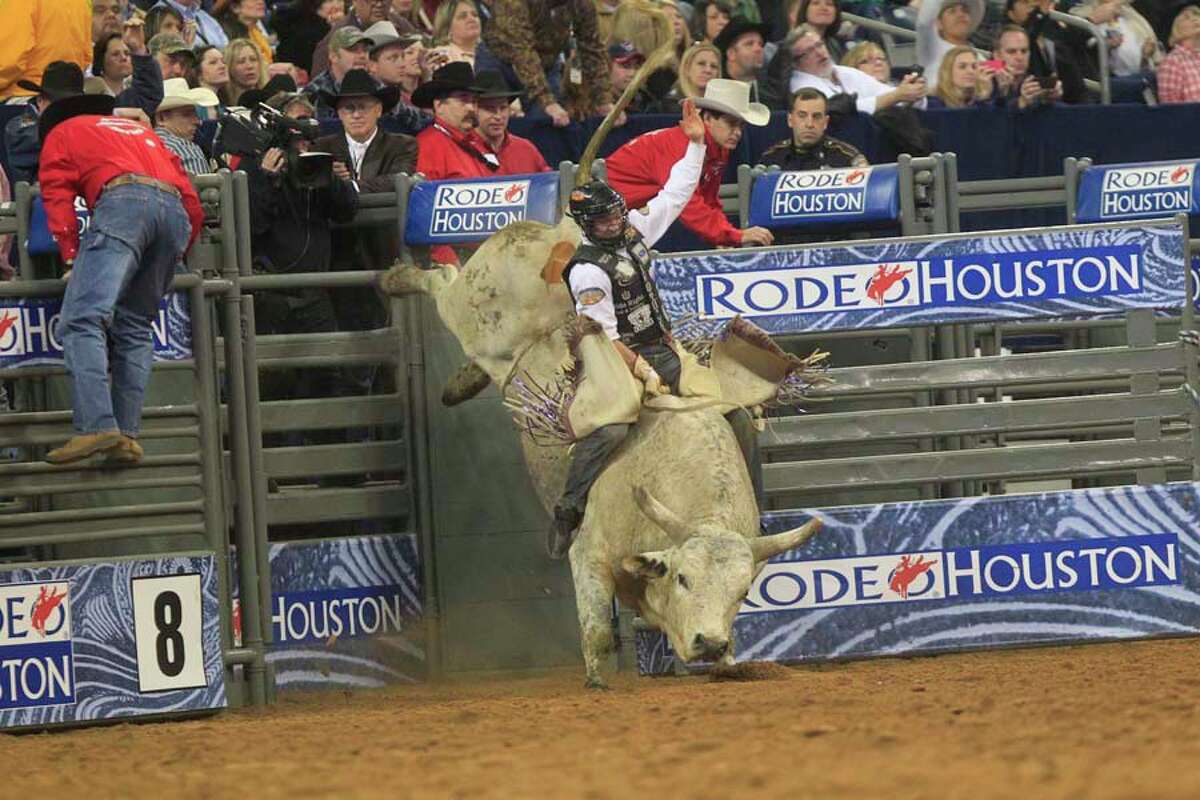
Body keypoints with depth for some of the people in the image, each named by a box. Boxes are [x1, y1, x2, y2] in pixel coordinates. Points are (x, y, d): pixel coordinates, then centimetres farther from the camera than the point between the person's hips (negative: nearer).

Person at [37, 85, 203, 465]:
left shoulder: (61, 134, 27)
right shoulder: (140, 131, 40)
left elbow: (57, 200, 11)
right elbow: (193, 204, 32)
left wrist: (72, 258, 7)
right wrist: (175, 257, 38)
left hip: (122, 203, -6)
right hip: (176, 211, 6)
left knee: (82, 319, -14)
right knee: (135, 327, 14)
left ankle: (96, 426, -32)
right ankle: (127, 433, 1)